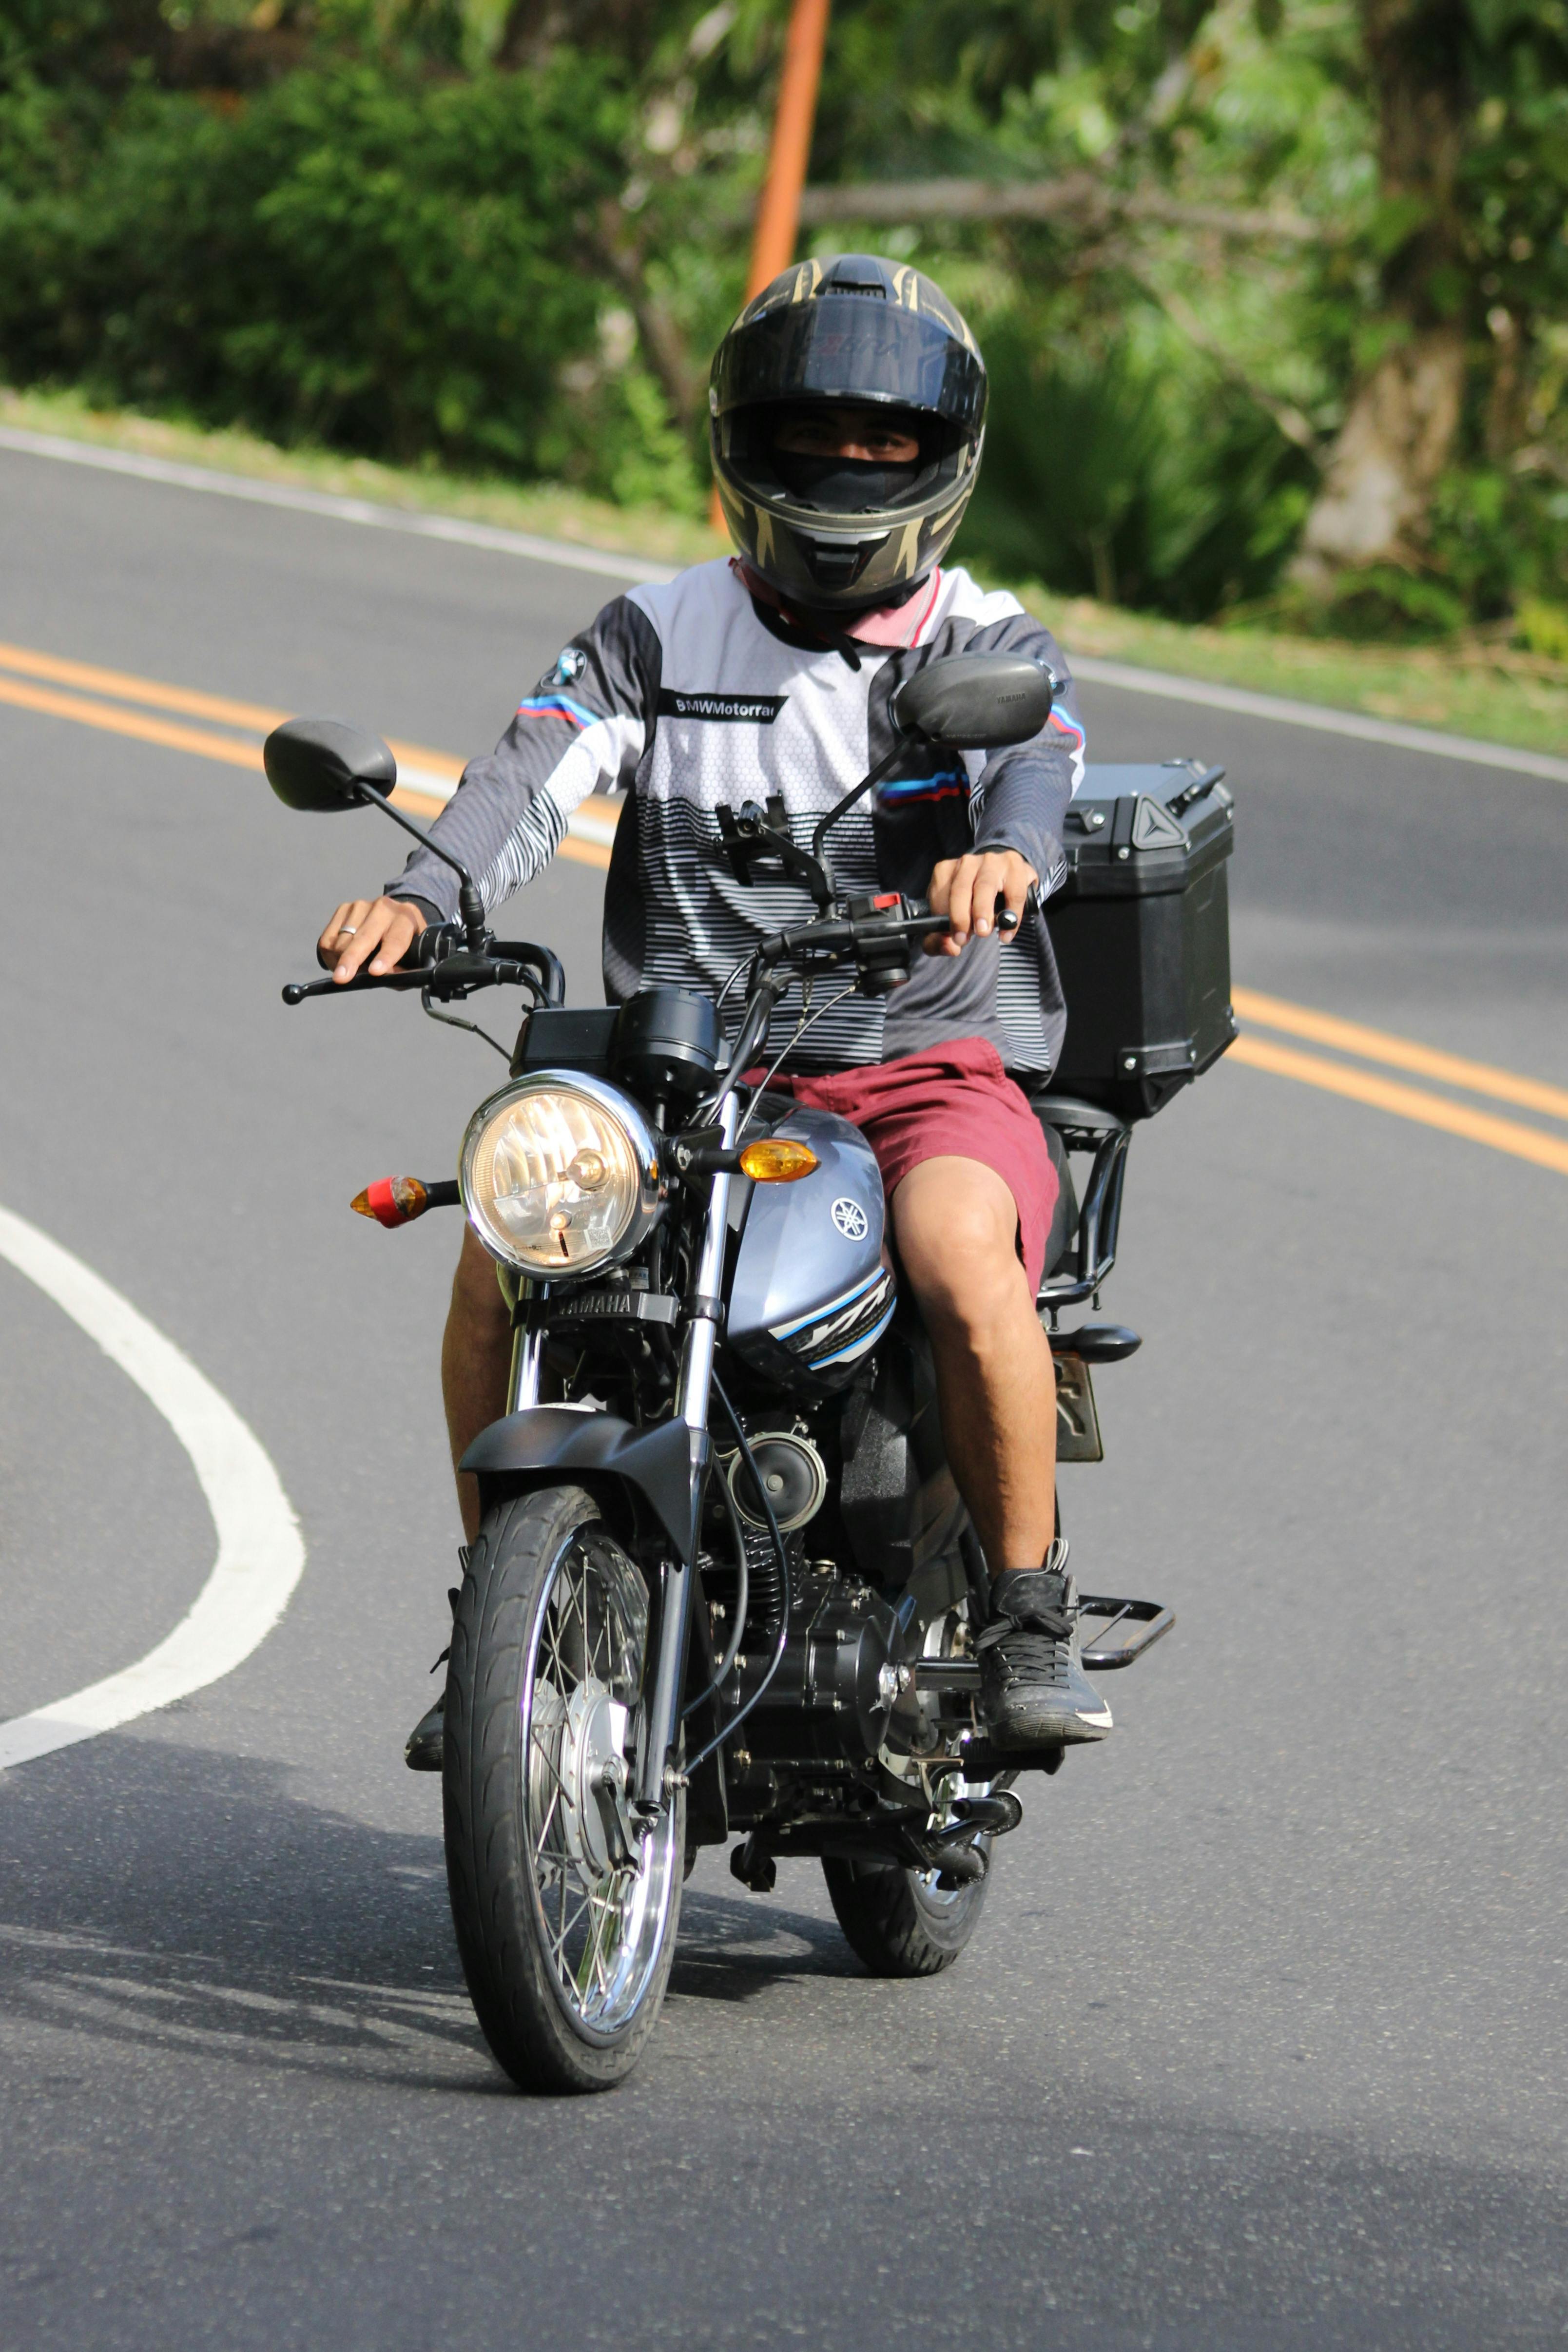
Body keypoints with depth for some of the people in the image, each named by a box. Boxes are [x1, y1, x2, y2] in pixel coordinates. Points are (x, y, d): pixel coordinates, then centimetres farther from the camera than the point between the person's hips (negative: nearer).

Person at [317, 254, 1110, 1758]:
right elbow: (537, 770, -7)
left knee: (963, 1254, -34)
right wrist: (419, 900, -29)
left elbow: (1040, 758, -18)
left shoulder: (990, 646, 5)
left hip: (930, 1067, -2)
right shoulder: (658, 637, 10)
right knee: (506, 1236, -22)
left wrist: (1006, 850, -45)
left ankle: (1029, 1614, -16)